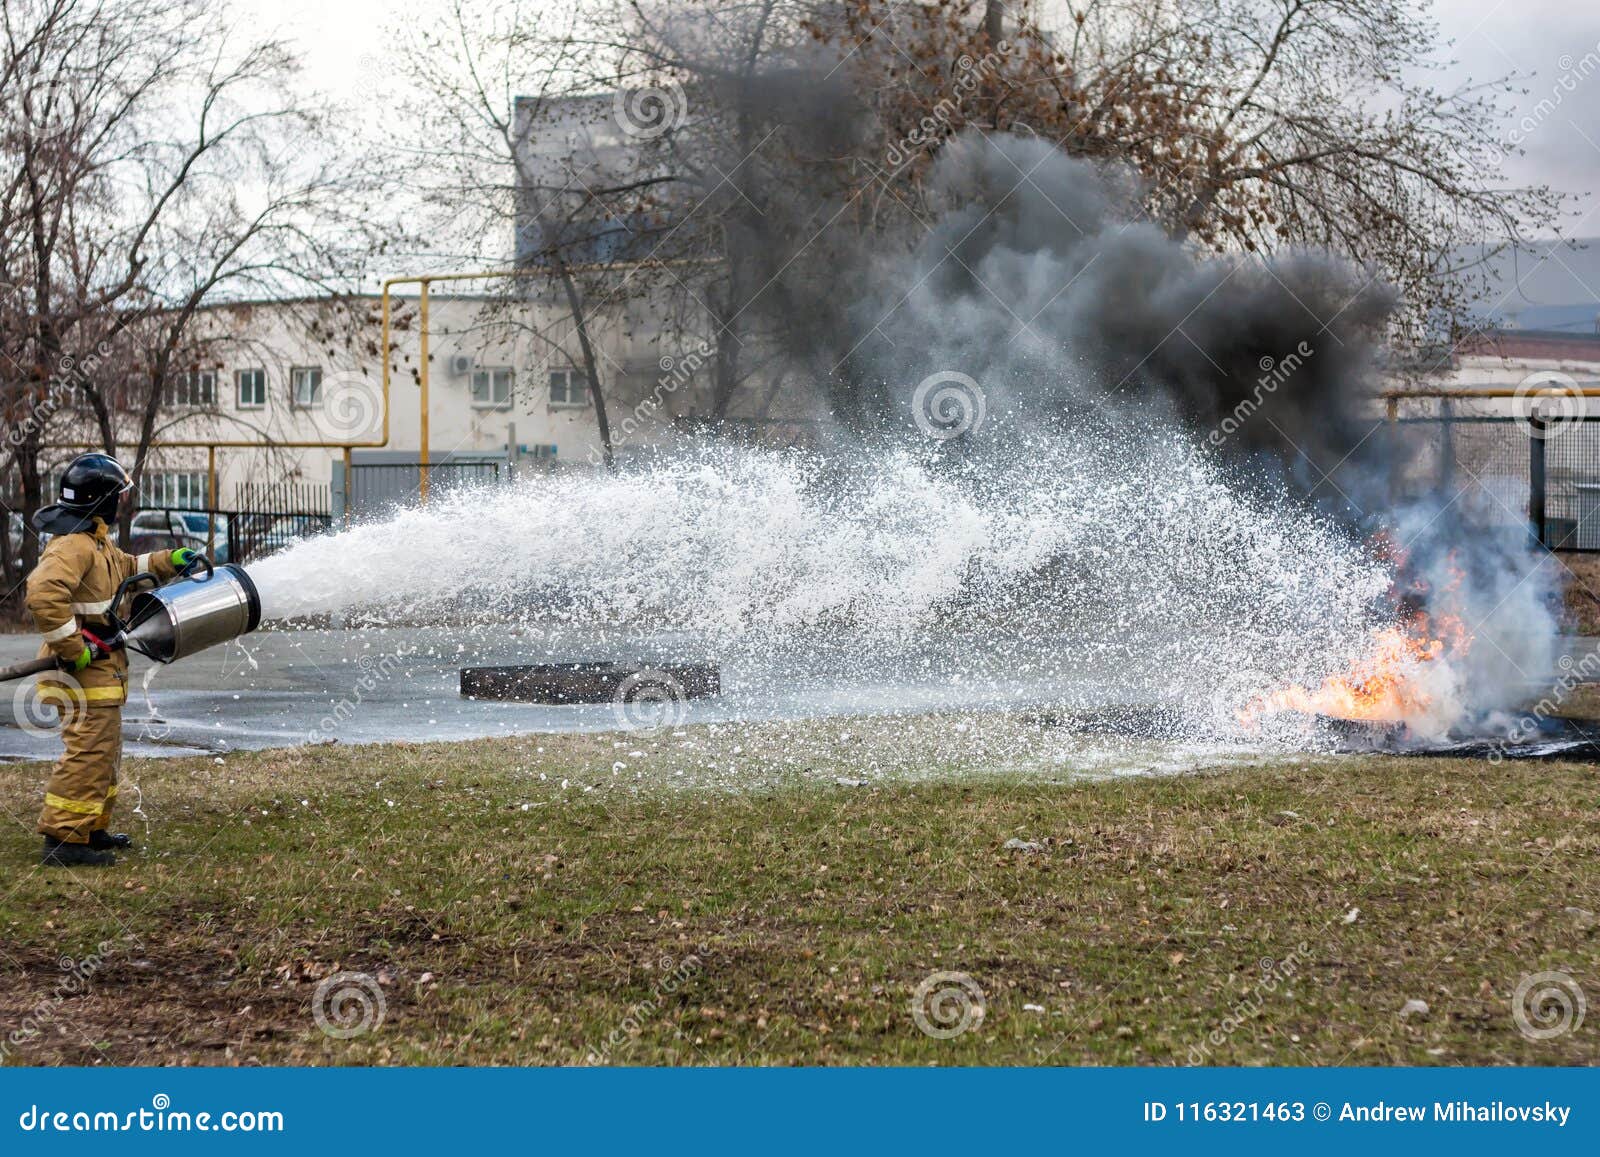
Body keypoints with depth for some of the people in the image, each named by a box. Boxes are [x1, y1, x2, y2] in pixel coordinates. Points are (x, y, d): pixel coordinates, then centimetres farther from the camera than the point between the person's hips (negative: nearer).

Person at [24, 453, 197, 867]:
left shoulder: (97, 541, 17)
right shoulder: (73, 544, -19)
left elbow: (127, 568, 35)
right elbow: (43, 595, -32)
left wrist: (168, 562, 19)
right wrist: (73, 649, -29)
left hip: (100, 666, 11)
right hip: (84, 671, -11)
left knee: (104, 753, 19)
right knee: (89, 751, -12)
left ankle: (92, 829, 29)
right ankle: (64, 839, -11)